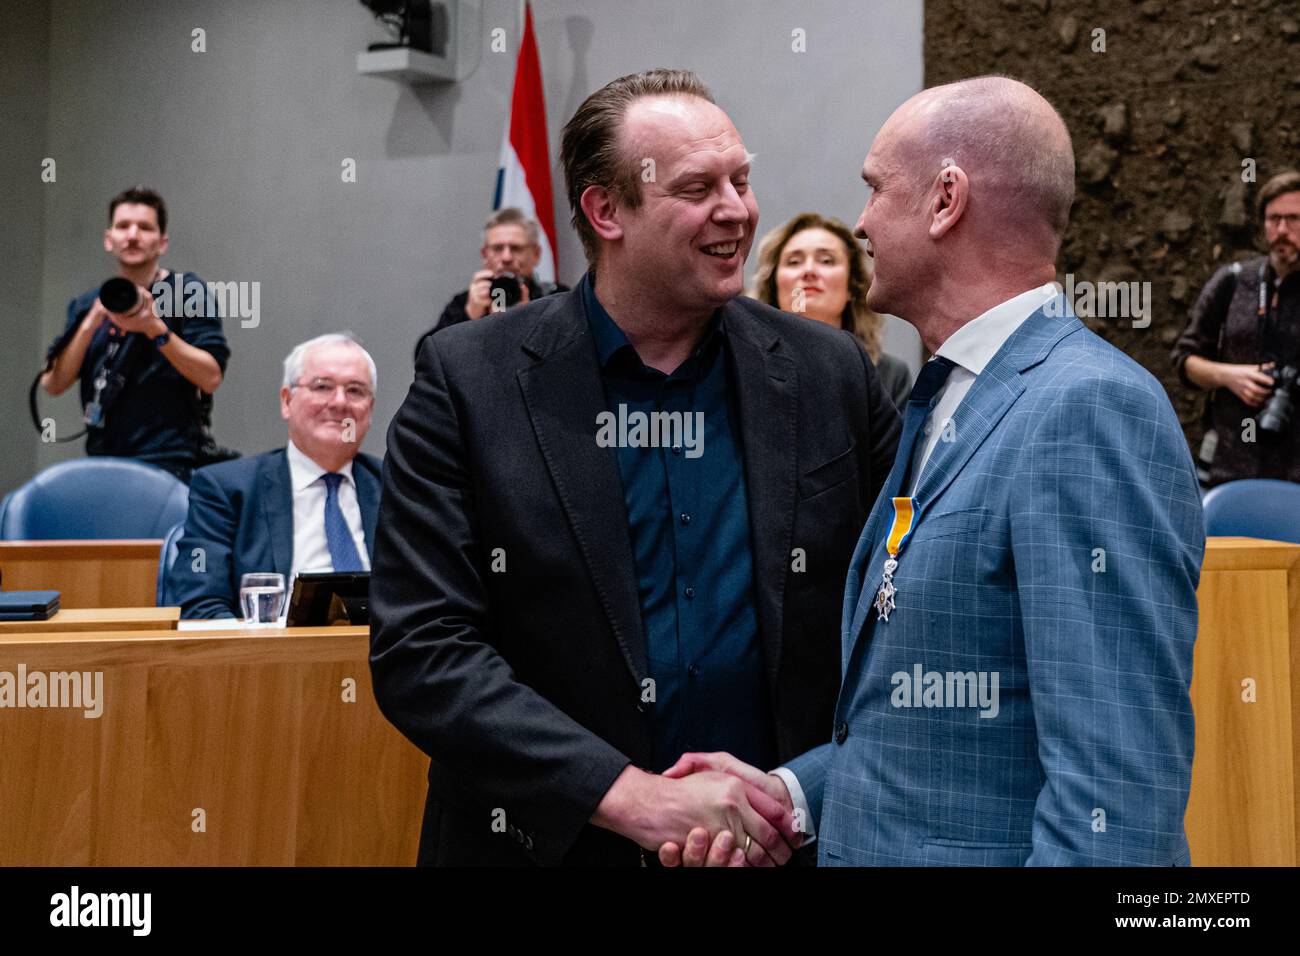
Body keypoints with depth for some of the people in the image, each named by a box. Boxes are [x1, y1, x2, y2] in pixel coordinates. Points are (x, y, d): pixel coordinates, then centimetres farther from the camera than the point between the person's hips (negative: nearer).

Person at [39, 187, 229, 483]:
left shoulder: (186, 292, 1)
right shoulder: (86, 305, 15)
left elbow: (211, 378, -9)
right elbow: (53, 384, 3)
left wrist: (156, 329, -18)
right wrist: (91, 324, -9)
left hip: (164, 465, -4)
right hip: (101, 466, 5)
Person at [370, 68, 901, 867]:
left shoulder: (830, 374, -3)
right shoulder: (468, 380, -10)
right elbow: (418, 648, -14)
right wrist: (632, 797, -22)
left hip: (775, 839, 2)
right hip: (545, 837, -1)